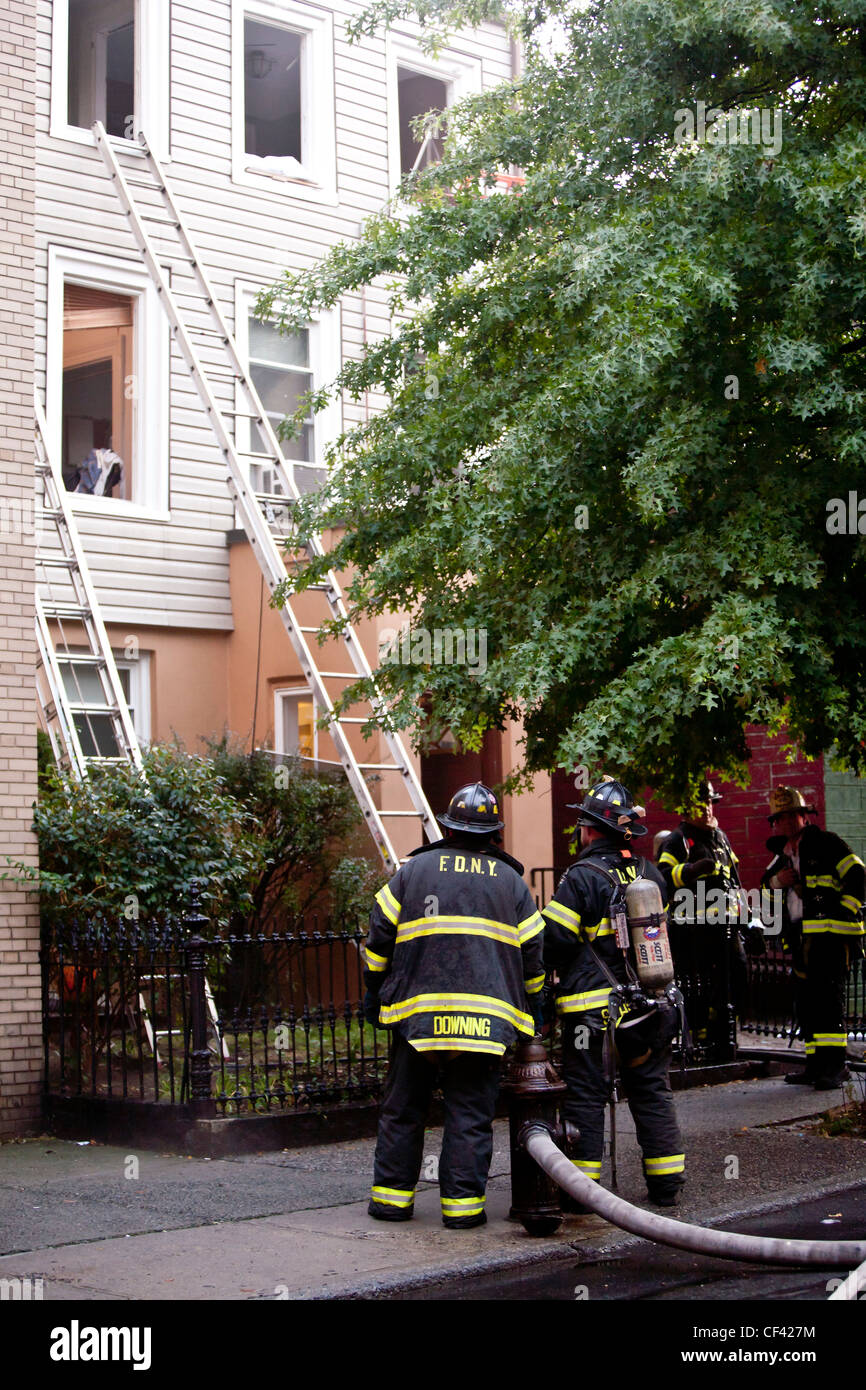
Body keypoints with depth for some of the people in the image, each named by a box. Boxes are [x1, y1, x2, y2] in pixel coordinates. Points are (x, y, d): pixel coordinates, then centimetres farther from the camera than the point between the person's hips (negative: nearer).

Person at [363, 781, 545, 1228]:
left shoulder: (414, 870, 6)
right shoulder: (511, 881, 8)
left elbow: (380, 936, 6)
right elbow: (532, 953, 10)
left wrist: (374, 992, 17)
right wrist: (532, 1008, 22)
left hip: (419, 1012, 0)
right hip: (488, 1018, 0)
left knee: (402, 1108, 11)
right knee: (470, 1115, 4)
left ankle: (392, 1196, 16)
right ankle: (462, 1204, 4)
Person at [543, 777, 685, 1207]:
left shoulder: (582, 877, -12)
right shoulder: (649, 874, 7)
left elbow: (554, 940, -12)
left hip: (592, 1005, -5)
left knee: (585, 1094, 2)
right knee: (652, 1090, 14)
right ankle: (666, 1184, 17)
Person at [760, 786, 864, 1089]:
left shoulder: (826, 843, 0)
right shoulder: (782, 855, 20)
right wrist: (776, 881, 3)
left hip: (831, 933, -8)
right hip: (802, 937, 8)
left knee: (828, 996, -14)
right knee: (806, 1003, 7)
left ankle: (834, 1062, -14)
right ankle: (816, 1065, 12)